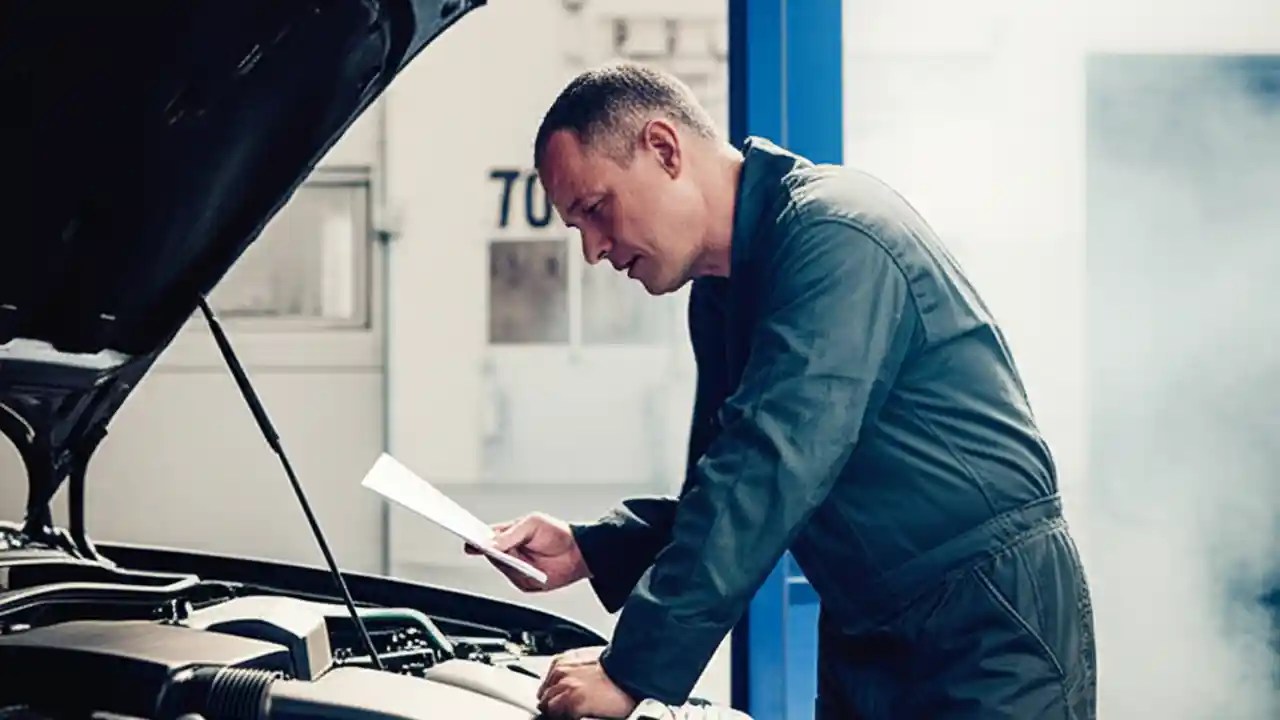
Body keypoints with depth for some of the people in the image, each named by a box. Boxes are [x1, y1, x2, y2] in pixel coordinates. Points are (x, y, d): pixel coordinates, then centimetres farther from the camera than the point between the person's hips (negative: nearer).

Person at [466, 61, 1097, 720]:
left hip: (994, 627, -9)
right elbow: (726, 488, 16)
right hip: (865, 638, 9)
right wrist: (587, 550, -2)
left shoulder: (836, 234, -20)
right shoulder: (720, 293, 10)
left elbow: (770, 472, -28)